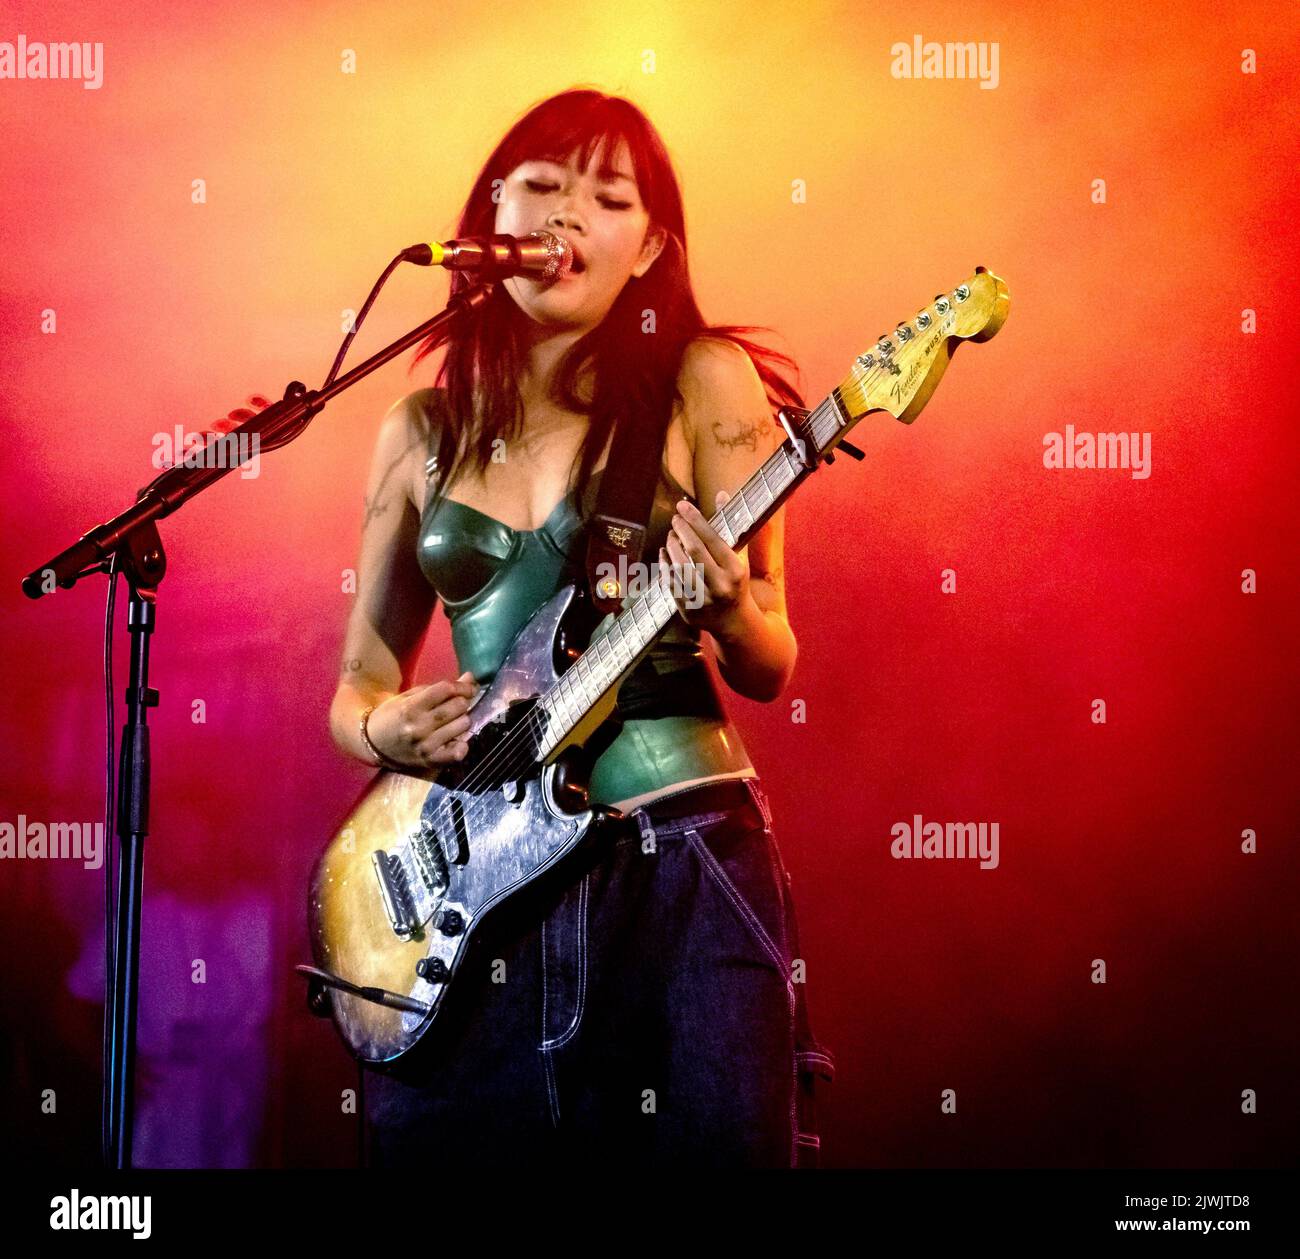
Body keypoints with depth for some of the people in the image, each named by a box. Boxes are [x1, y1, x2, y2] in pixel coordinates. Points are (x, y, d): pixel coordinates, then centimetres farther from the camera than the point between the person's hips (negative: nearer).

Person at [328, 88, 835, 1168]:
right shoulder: (425, 428, 9)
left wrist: (726, 609, -22)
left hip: (682, 857, -2)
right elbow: (360, 682, 16)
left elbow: (769, 671, -1)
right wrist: (382, 726, -6)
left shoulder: (701, 382, 0)